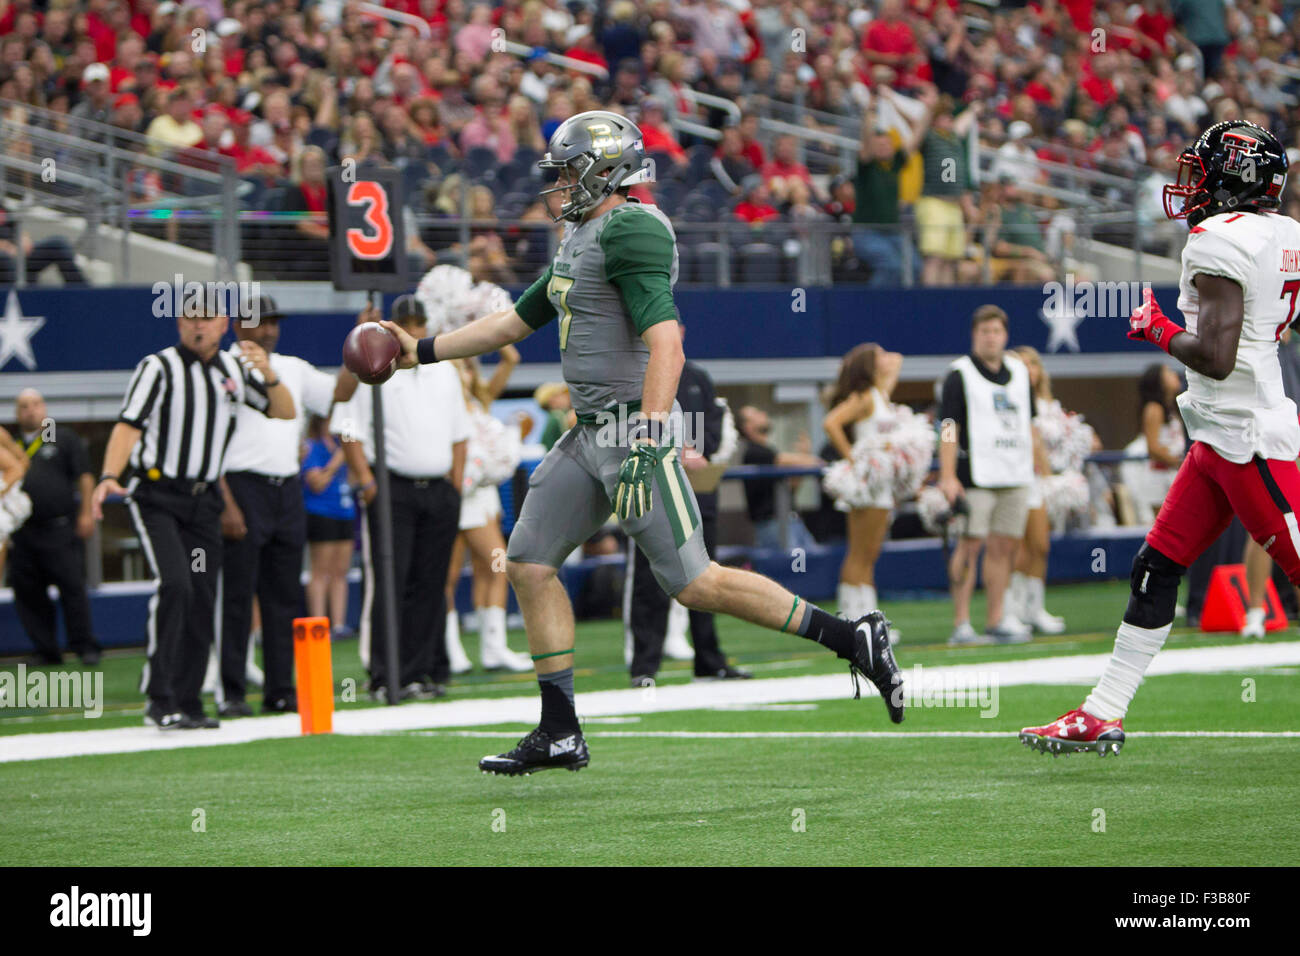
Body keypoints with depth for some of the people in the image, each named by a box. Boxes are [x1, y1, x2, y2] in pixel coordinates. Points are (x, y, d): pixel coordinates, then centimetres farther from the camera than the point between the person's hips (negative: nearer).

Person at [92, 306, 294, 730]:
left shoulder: (235, 369, 11)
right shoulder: (159, 367, -5)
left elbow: (285, 412, 13)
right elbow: (129, 425, -15)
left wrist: (268, 375, -9)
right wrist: (109, 476, -31)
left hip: (204, 500, 6)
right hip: (156, 497, -6)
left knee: (202, 599, 2)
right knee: (175, 584, -22)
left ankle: (187, 703, 11)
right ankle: (159, 700, -21)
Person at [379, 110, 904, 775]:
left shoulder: (630, 230, -14)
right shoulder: (578, 242, 18)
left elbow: (665, 341, -25)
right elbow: (516, 322, 30)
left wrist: (646, 445, -32)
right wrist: (423, 351, 32)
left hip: (634, 426, -10)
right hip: (590, 433, 10)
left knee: (692, 582, -10)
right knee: (529, 564, 6)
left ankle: (852, 639, -1)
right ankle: (559, 734, 11)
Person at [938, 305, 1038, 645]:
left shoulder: (1019, 372, 15)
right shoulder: (960, 374, -2)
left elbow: (1029, 423, 22)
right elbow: (948, 427, -7)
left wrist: (1038, 466, 17)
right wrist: (948, 476, -15)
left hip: (1015, 476, 5)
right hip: (975, 474, -5)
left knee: (1003, 547, 6)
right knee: (970, 545, -8)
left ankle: (997, 619, 11)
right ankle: (961, 623, -7)